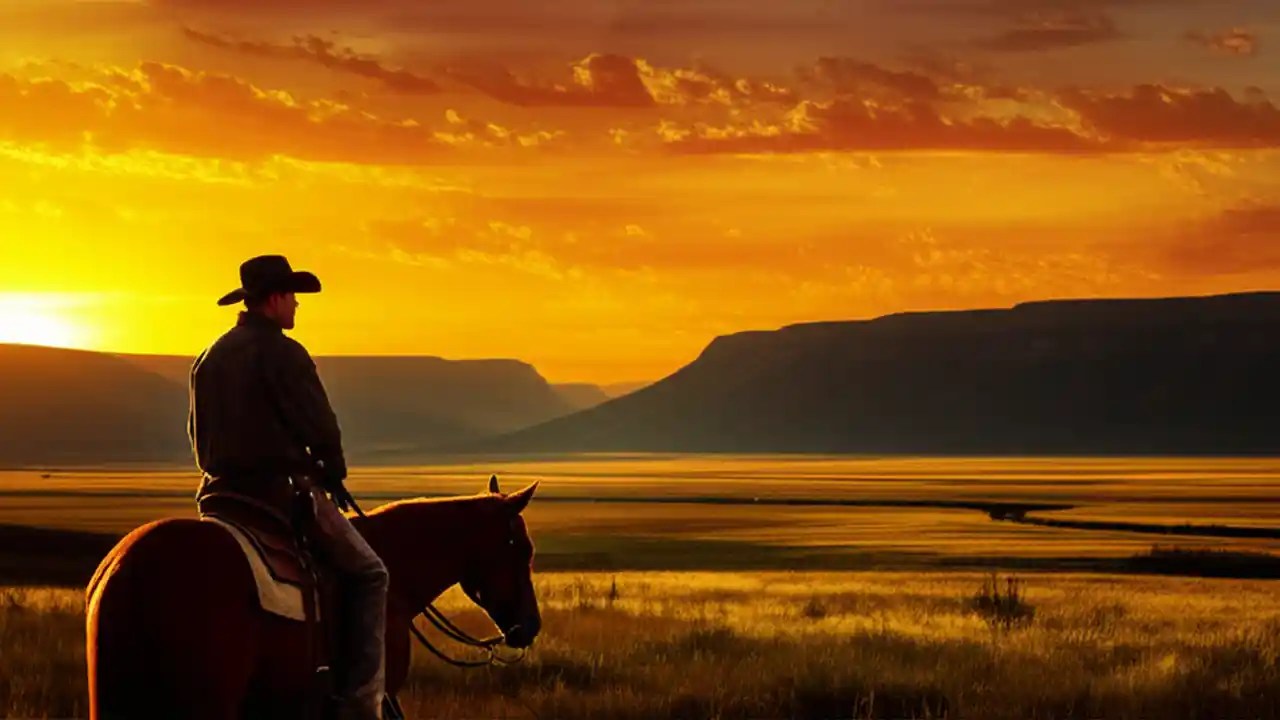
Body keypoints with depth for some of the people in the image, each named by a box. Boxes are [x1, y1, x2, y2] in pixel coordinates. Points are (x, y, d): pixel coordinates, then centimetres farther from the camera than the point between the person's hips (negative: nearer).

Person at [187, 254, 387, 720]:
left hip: (222, 491, 8)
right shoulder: (283, 353, -12)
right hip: (282, 489, -8)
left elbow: (199, 436, 20)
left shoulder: (210, 358, 14)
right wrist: (334, 475, 4)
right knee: (368, 574, -1)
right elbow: (321, 428, -14)